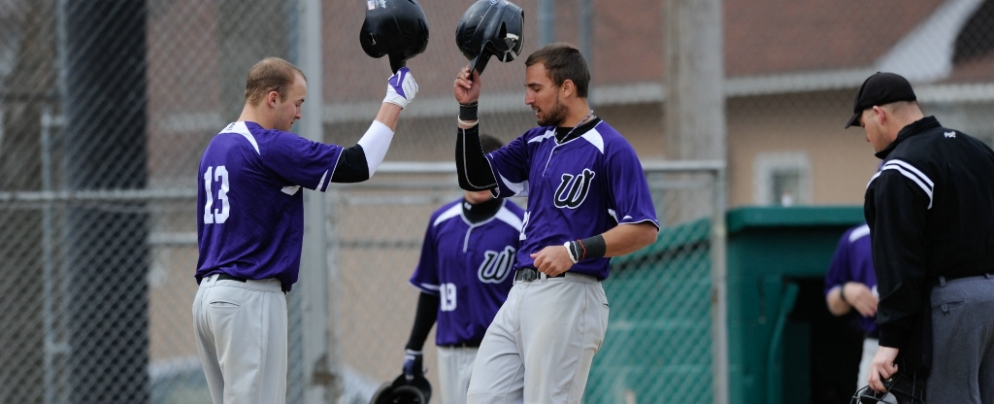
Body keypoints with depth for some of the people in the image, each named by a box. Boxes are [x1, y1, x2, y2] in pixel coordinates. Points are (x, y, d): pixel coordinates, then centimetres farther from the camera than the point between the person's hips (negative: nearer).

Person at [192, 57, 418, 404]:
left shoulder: (216, 147, 16)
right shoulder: (269, 146, -13)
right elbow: (357, 164, -15)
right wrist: (395, 101, -6)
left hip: (208, 294, 9)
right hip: (249, 297, -9)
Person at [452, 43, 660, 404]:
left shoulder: (609, 148, -7)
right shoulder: (537, 142, 17)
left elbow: (644, 229, -13)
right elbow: (476, 178, 23)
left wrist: (575, 251, -22)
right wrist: (468, 110, 12)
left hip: (568, 296, -8)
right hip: (521, 293, 8)